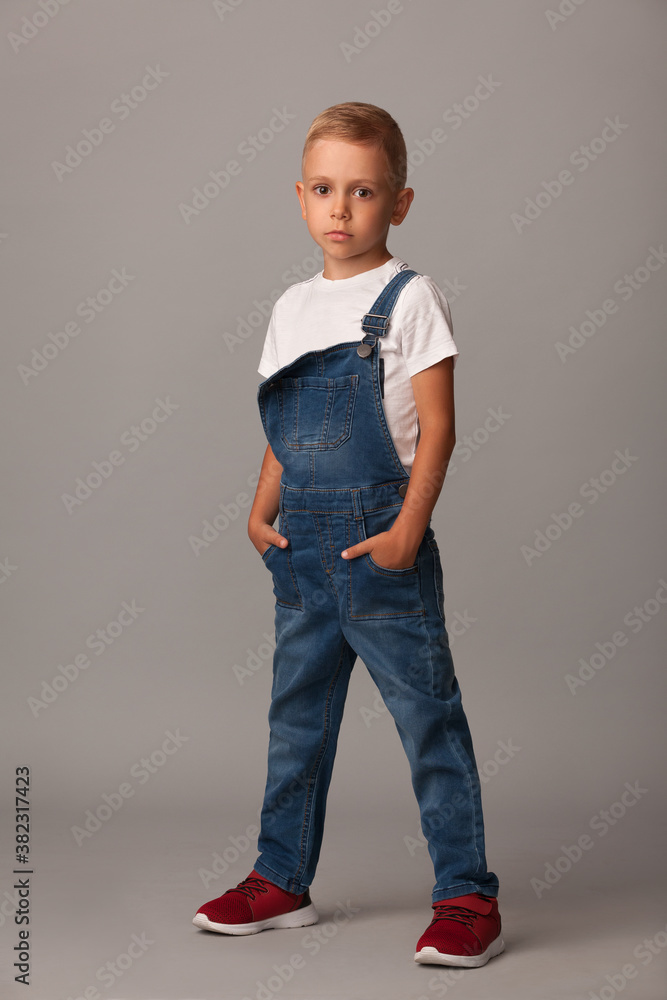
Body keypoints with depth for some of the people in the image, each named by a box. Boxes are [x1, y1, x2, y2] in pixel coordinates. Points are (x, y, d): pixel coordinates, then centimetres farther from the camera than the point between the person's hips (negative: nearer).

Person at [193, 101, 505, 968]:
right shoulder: (293, 307, 12)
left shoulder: (409, 298, -5)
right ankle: (281, 880, 27)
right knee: (296, 716, 14)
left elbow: (436, 425, -9)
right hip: (304, 543, 6)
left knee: (427, 716, -1)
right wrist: (262, 510, 7)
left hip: (382, 541, -6)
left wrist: (410, 525, -17)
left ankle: (467, 896, 8)